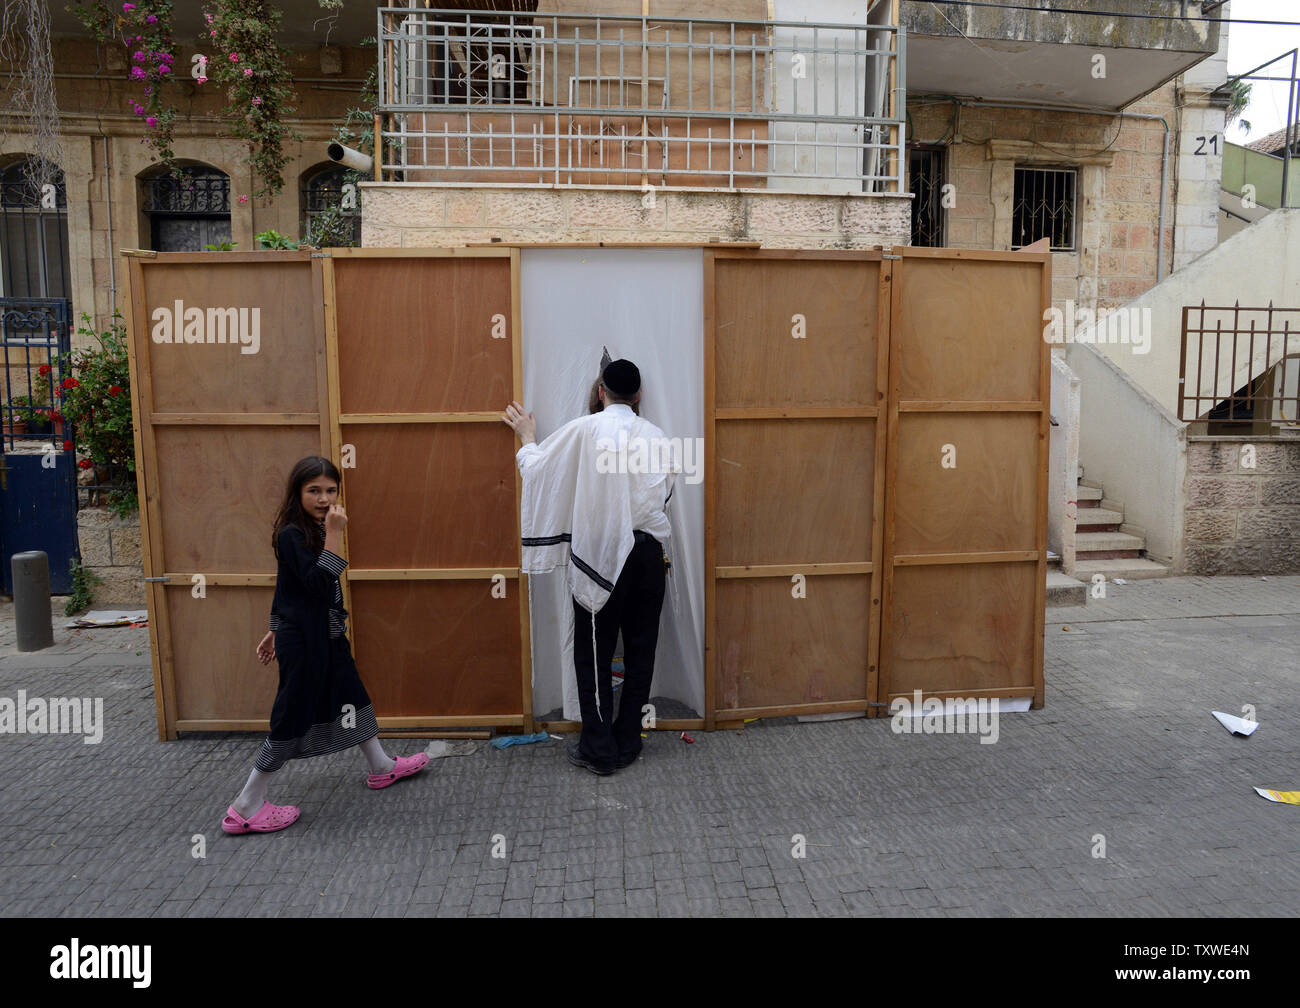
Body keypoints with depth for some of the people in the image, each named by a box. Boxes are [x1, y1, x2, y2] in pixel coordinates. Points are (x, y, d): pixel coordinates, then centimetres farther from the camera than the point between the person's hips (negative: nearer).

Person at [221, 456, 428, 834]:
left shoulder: (314, 531, 8)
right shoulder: (291, 534, -19)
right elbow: (318, 583, -30)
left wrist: (276, 630, 23)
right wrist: (334, 535, -30)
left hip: (327, 636, 9)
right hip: (304, 642, -9)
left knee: (351, 697, 19)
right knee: (293, 717, -2)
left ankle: (382, 767, 37)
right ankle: (246, 808, 12)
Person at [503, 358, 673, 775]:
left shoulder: (583, 430, -7)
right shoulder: (657, 437, 3)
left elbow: (539, 470, 4)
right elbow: (663, 494, 10)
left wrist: (527, 438, 21)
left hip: (599, 556, -3)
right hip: (648, 551, 4)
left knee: (594, 653, 7)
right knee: (640, 651, 11)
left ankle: (599, 749, 13)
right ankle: (627, 744, 21)